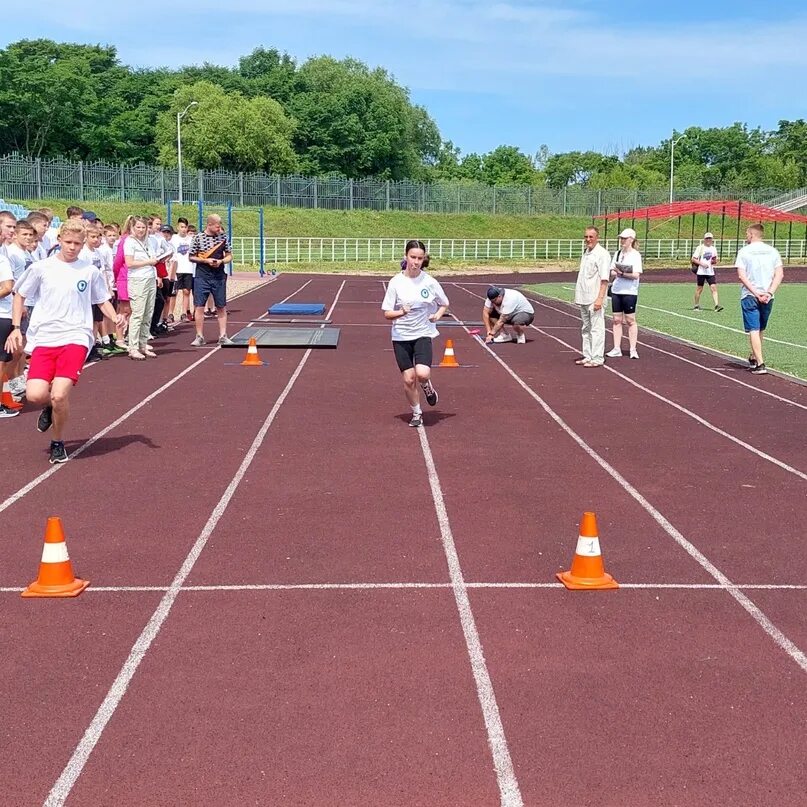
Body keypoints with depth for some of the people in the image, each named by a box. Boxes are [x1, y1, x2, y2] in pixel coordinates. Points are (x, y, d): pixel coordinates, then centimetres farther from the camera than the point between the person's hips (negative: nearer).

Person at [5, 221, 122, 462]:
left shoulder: (90, 271, 5)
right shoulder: (40, 268, 4)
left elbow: (103, 301, 16)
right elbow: (19, 295, 14)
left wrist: (116, 318, -4)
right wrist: (16, 328, 4)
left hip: (75, 338, -1)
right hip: (44, 339, 1)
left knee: (59, 396, -19)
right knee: (35, 394, -17)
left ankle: (58, 443, 9)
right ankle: (50, 407, 23)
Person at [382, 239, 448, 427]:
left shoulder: (430, 282, -4)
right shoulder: (396, 282, -6)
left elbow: (444, 304, 12)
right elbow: (387, 313, -4)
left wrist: (438, 315, -9)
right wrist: (401, 312, -24)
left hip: (423, 334, -1)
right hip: (401, 336, 1)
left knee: (422, 374, -21)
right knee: (408, 379, 1)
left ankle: (427, 387, 16)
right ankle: (417, 413, 24)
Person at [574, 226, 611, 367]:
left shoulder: (602, 254, -11)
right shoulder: (585, 252, 15)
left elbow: (604, 279, -16)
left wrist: (600, 298, -23)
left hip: (594, 299, -9)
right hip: (583, 298, 9)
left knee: (596, 328, -6)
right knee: (586, 328, 14)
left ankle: (597, 358, -4)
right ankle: (588, 356, 23)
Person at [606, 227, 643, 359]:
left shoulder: (635, 255, -7)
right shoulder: (618, 253, 12)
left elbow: (636, 275, -15)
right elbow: (612, 272, 13)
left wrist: (622, 273, -22)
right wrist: (615, 273, -8)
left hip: (629, 292, -6)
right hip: (616, 290, 6)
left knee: (630, 320, -1)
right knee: (617, 320, 6)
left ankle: (633, 349, 5)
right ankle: (616, 349, 10)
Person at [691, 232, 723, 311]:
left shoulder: (713, 248, 11)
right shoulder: (700, 248, -2)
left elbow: (715, 259, 20)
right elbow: (693, 259, -5)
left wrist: (715, 261, -4)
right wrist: (702, 264, -17)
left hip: (710, 272, 3)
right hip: (701, 272, -3)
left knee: (714, 287, -10)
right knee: (699, 288, 4)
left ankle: (717, 305, -16)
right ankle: (696, 305, 18)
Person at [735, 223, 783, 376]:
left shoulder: (744, 251, -3)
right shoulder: (772, 251, 5)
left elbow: (741, 276, -11)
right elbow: (780, 274, -2)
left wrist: (756, 293, -13)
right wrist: (769, 292, -8)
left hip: (749, 296, -4)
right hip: (767, 297, 4)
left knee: (753, 330, -4)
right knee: (760, 329, 19)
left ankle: (760, 364, -13)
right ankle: (754, 357, 35)